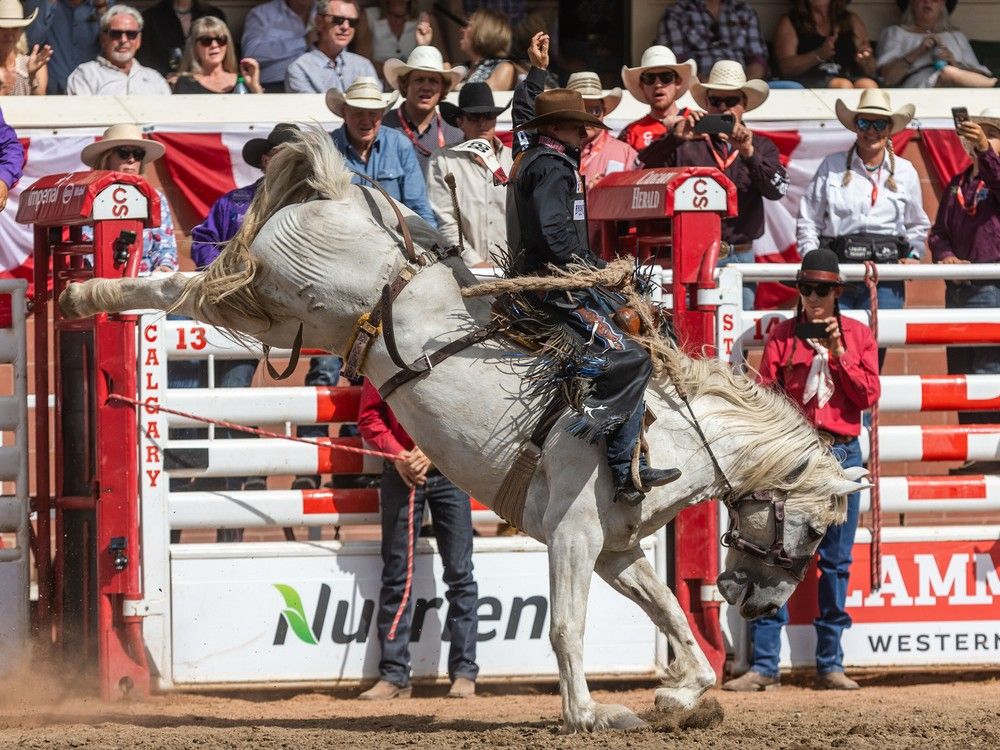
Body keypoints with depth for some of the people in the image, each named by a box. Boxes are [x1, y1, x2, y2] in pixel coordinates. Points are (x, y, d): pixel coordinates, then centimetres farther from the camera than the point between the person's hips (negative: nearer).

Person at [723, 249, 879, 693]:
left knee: (836, 562, 5)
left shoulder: (857, 335, 7)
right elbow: (765, 393, 1)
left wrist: (839, 353, -10)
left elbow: (869, 396, -1)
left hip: (841, 453, 1)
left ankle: (830, 664, 11)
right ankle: (764, 665, -4)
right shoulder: (783, 336, 5)